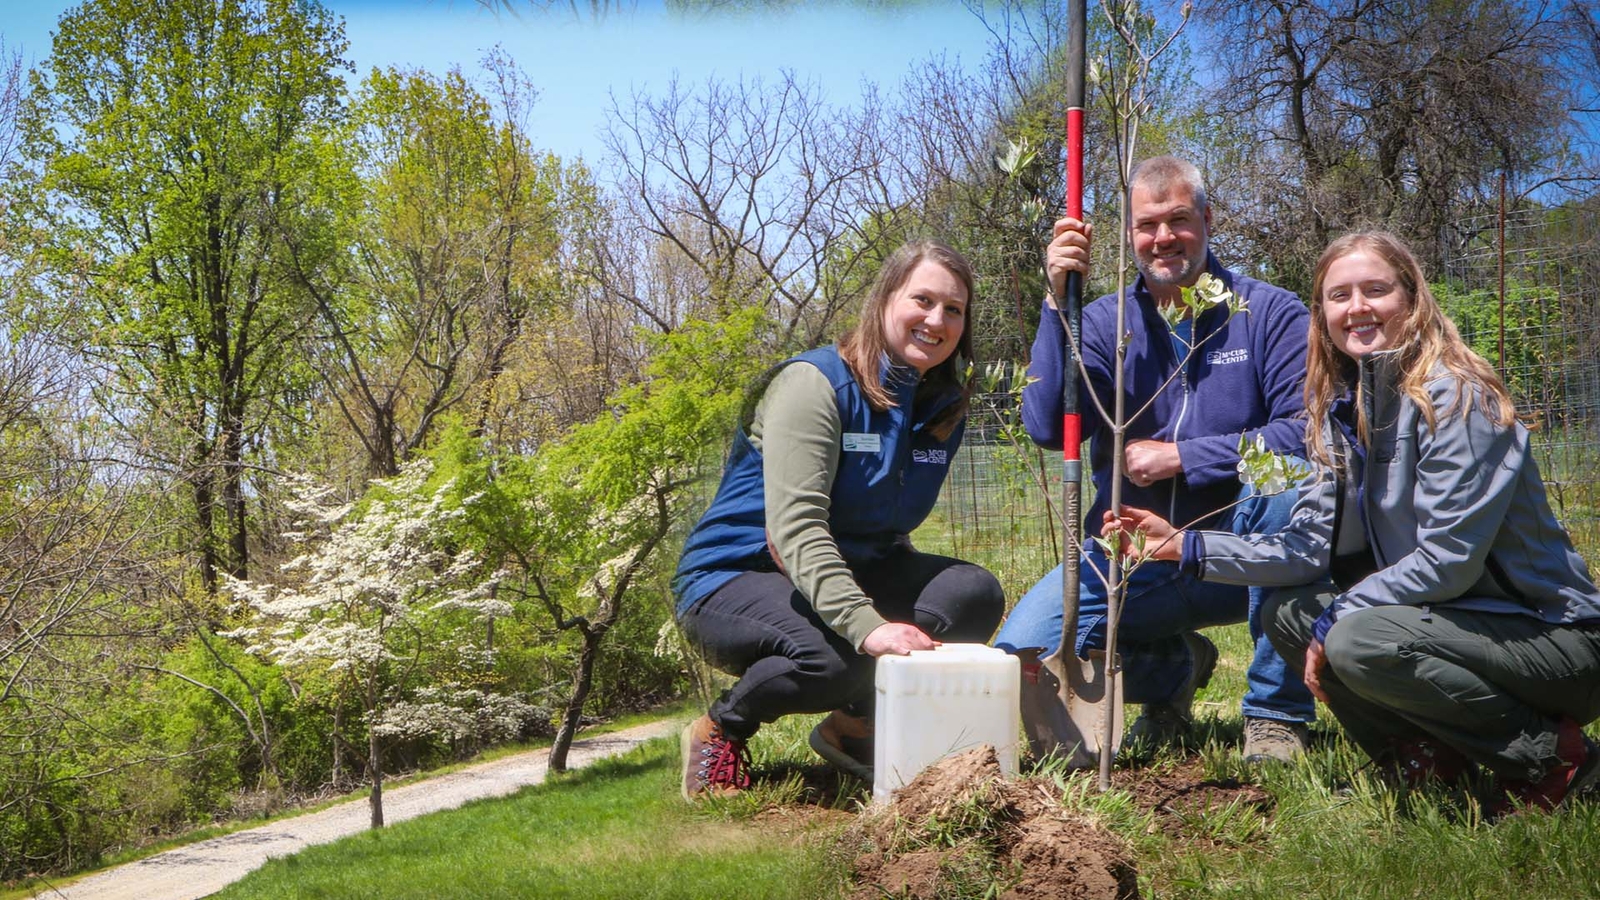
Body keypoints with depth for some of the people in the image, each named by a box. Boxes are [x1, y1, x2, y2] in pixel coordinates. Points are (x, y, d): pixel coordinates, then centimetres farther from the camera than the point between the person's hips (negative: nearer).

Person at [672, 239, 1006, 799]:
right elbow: (795, 527, -33)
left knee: (975, 593, -17)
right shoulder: (815, 384, -20)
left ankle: (856, 725, 1)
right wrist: (868, 625, -45)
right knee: (835, 656, -37)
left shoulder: (943, 407, 3)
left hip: (851, 571, 7)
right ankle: (720, 730, -5)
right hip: (731, 579, -7)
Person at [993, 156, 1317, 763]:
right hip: (1133, 557, 2)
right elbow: (1048, 428, -14)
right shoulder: (1103, 322, 3)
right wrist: (1058, 300, -21)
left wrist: (1181, 457, -18)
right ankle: (1172, 669, 13)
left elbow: (1305, 432, -15)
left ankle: (1277, 712, -18)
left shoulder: (1268, 313, -2)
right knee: (1023, 652, -19)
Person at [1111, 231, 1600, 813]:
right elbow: (1311, 546, 2)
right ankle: (1429, 757, 3)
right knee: (1287, 612, 5)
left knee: (1359, 640, -29)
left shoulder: (1456, 399, -18)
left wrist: (1334, 620, -17)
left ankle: (1550, 757, -11)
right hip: (1455, 614, 8)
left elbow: (1448, 559, -22)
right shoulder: (1343, 408, 6)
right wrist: (1185, 547, -5)